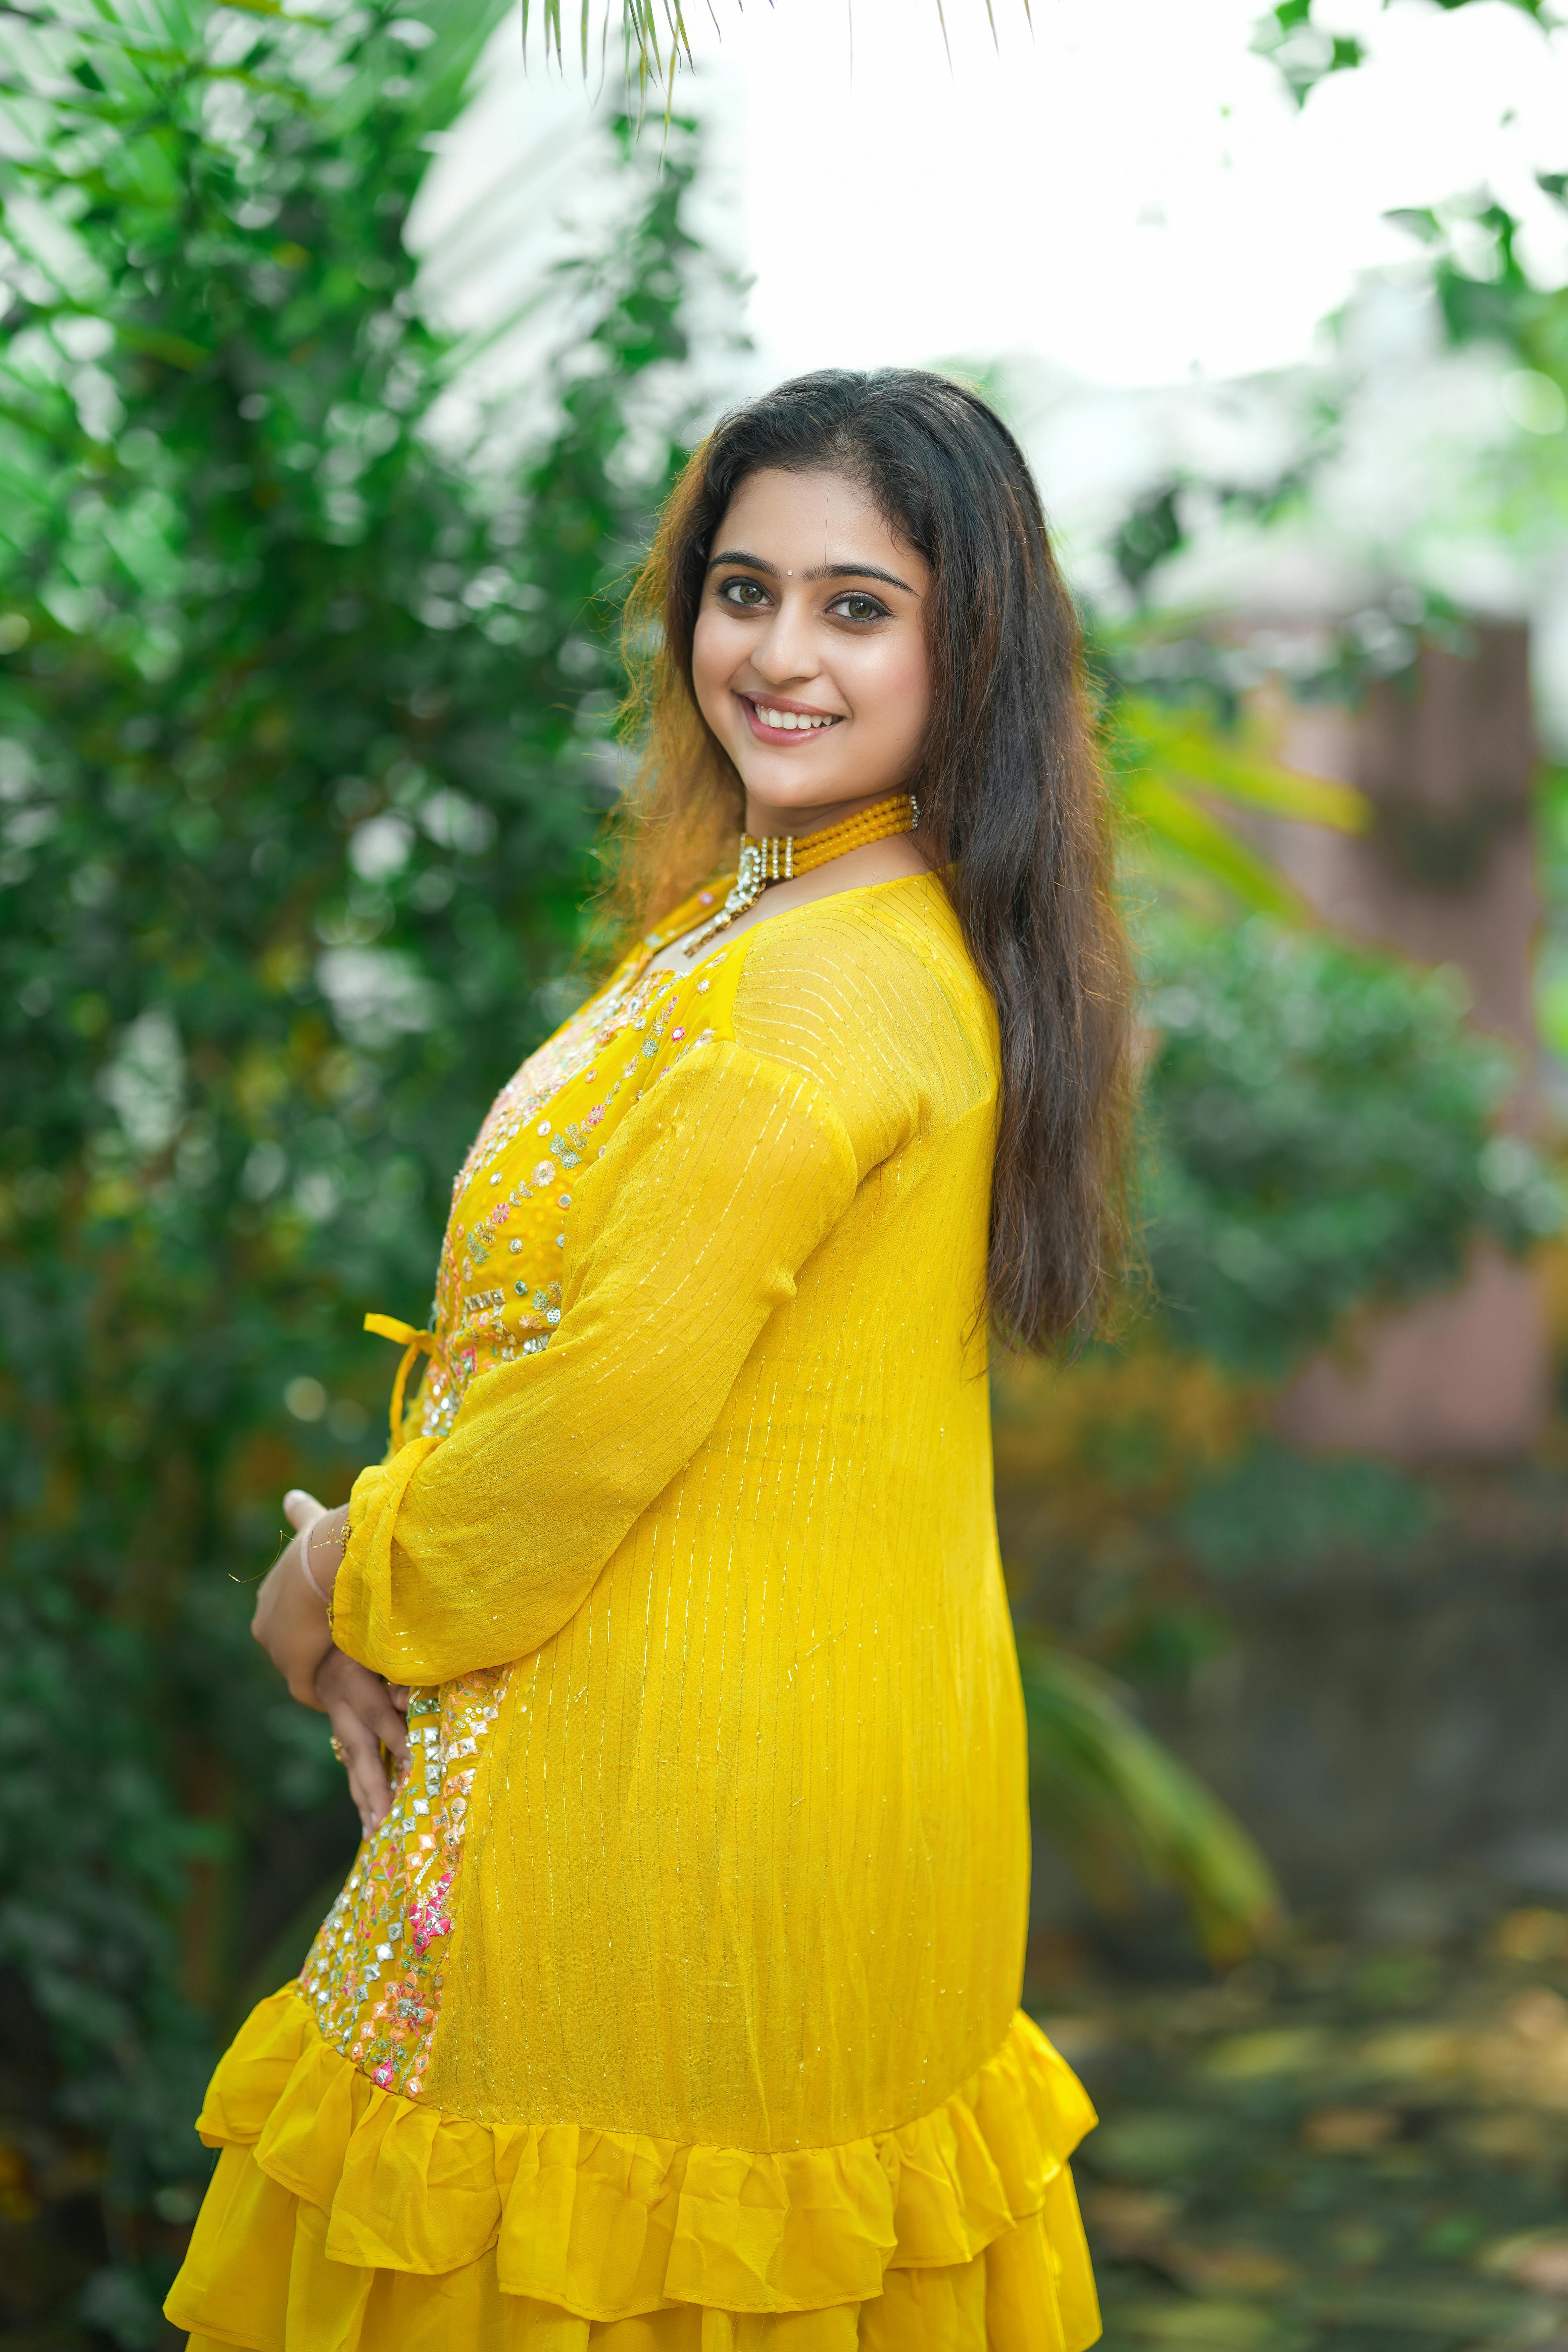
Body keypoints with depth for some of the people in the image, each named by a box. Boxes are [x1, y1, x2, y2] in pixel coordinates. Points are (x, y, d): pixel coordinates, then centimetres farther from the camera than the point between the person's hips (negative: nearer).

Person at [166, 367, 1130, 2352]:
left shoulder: (824, 993, -23)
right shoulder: (782, 908, 9)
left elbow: (609, 1407, -22)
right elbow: (602, 1314, 12)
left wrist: (350, 1592, -6)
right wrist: (398, 1567, 1)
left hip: (701, 1762, -9)